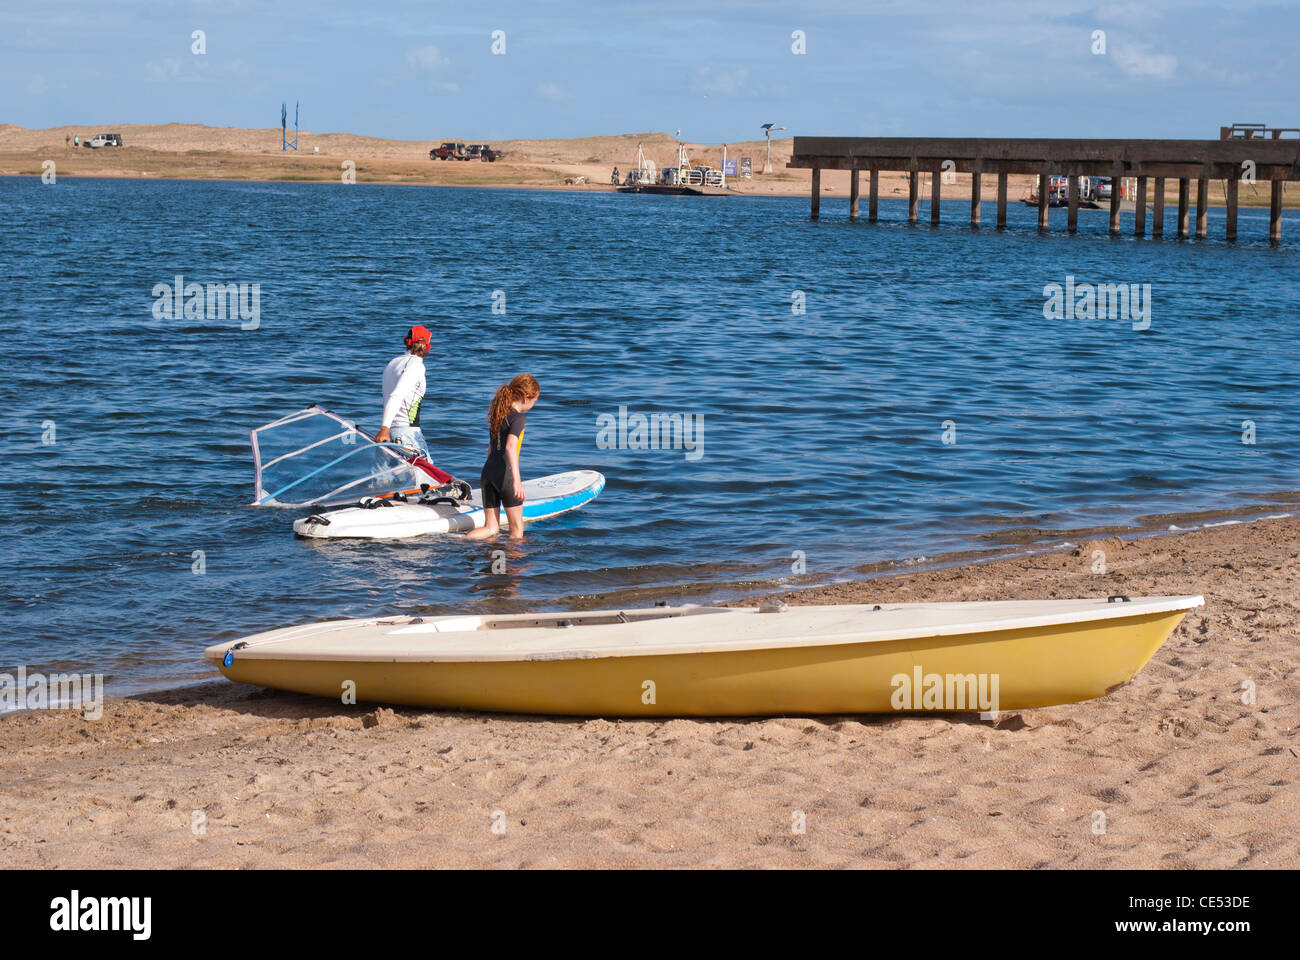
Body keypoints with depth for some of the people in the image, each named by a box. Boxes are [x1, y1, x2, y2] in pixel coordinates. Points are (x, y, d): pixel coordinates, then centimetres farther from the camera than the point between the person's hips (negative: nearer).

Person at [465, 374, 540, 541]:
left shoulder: (497, 414, 16)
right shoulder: (518, 416, -9)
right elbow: (510, 446, -23)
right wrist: (517, 480, -30)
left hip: (488, 471, 7)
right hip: (506, 474, -7)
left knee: (491, 528, 9)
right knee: (517, 530, 6)